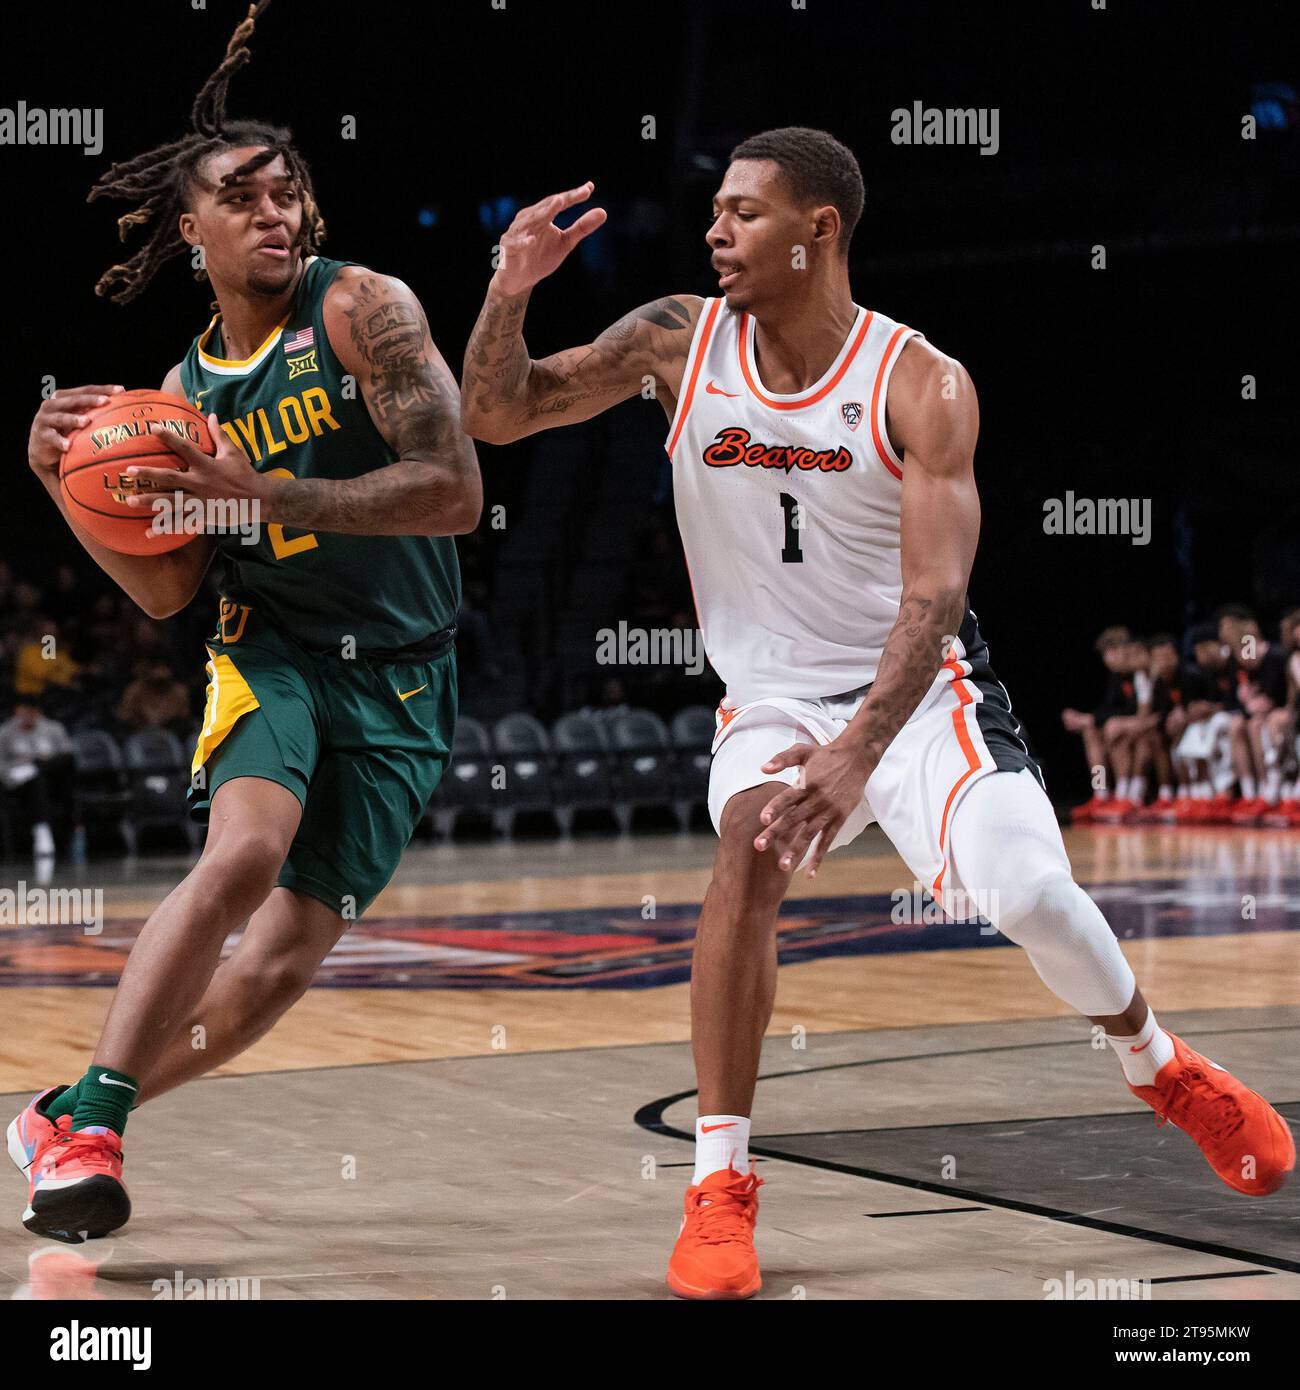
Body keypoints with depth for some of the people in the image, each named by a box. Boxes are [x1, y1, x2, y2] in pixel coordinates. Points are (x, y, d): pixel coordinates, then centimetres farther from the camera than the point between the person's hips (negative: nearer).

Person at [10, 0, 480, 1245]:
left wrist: (257, 491, -27)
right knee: (243, 853, -29)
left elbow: (454, 490, -22)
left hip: (401, 680, -1)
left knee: (281, 965, -2)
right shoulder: (187, 386, 4)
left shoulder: (363, 309, -10)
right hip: (270, 649, 2)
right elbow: (166, 591, 5)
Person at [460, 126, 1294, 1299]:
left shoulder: (924, 388, -16)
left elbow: (932, 598, -24)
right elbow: (494, 415, -2)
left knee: (1031, 892, -21)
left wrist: (856, 756, -38)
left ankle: (1160, 1066, 13)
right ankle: (719, 1186, -24)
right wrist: (512, 291, -21)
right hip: (772, 701, 2)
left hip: (918, 686, -2)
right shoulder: (679, 341, -6)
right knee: (750, 849, -30)